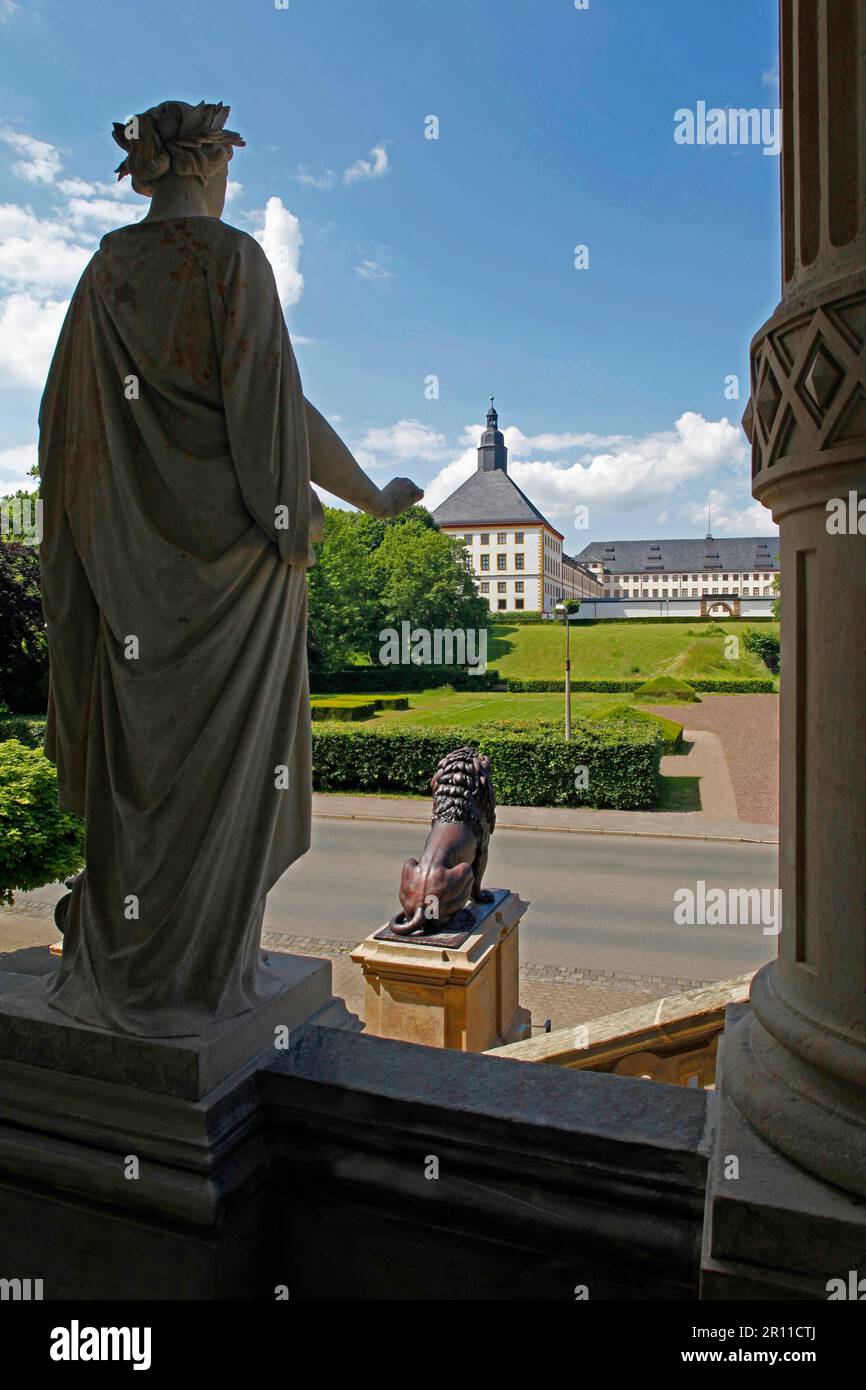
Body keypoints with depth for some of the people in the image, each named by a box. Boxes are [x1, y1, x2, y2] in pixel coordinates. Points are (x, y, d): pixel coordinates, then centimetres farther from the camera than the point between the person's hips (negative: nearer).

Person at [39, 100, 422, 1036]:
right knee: (224, 753, 2)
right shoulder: (232, 259, -6)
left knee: (142, 748, 13)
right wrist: (373, 496, -1)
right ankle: (200, 970, 14)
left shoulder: (106, 269, 12)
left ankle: (119, 957, 25)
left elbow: (69, 415, 12)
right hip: (230, 544, -6)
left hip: (135, 556, 6)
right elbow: (278, 410, -13)